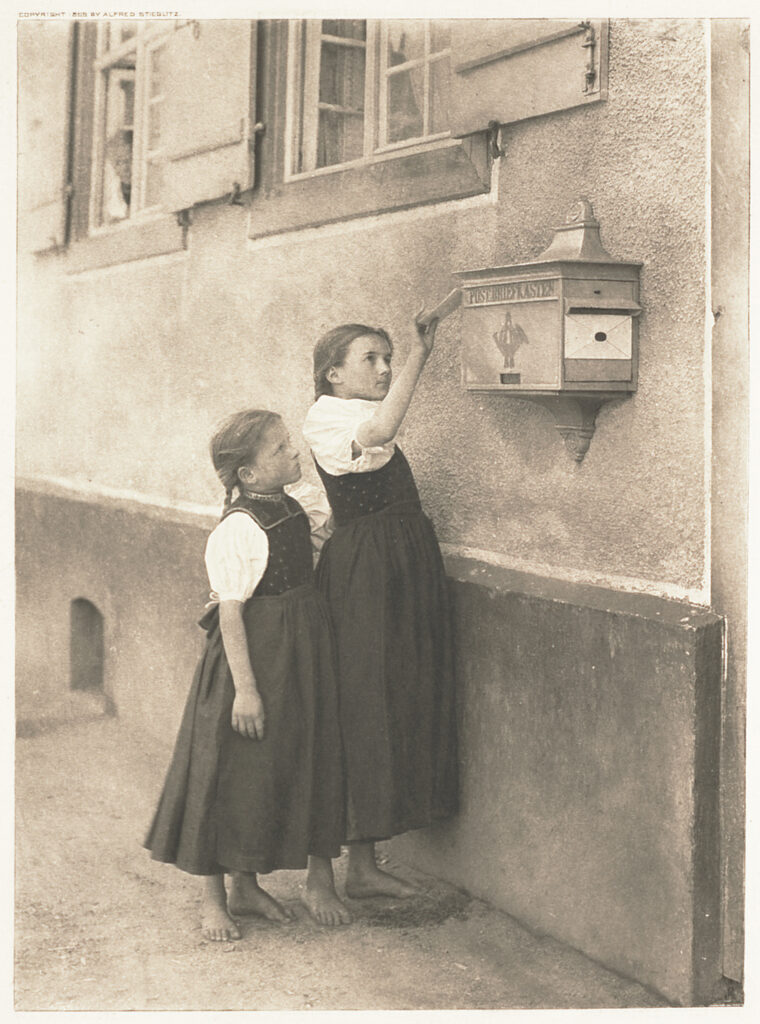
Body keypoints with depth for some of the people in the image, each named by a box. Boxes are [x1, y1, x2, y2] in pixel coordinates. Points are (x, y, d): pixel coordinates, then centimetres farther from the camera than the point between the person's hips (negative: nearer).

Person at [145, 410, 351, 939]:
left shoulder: (294, 508, 6)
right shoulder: (237, 529, -20)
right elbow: (231, 612, -20)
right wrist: (245, 686, -21)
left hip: (301, 659, 9)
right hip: (255, 659, -9)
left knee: (304, 766, 14)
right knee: (232, 774, 3)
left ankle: (246, 885, 28)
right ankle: (213, 897, 18)